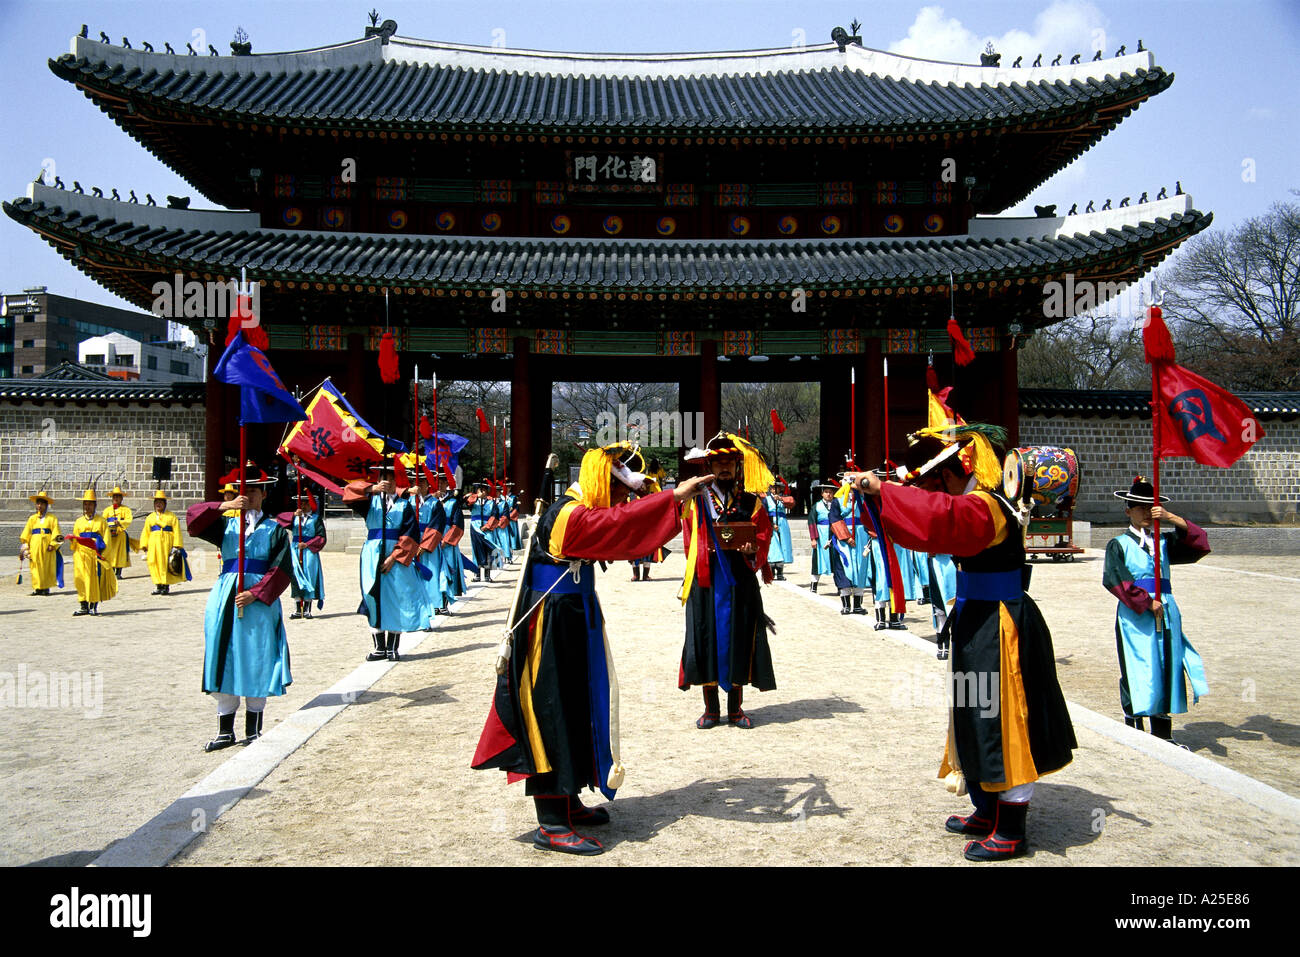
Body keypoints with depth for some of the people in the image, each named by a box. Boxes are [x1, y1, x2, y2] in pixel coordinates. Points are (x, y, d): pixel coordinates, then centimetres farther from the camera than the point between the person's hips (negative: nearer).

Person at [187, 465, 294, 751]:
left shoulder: (274, 529, 7)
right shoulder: (226, 523, 15)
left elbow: (282, 570, -2)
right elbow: (193, 517, -2)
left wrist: (255, 593, -14)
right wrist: (224, 506, -17)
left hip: (259, 602, -3)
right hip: (225, 598, 3)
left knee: (256, 665, 0)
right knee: (223, 663, 4)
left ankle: (253, 732, 11)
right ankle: (225, 732, 13)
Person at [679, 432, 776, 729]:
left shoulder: (751, 502, 9)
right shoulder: (696, 501, 9)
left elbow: (763, 536, 5)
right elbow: (690, 542, 10)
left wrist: (752, 549, -14)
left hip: (740, 583, 0)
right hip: (706, 583, 0)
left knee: (739, 639, 3)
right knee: (706, 638, 1)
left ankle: (736, 708, 17)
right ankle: (711, 709, 14)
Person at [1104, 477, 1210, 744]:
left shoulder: (1163, 541, 15)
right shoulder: (1119, 544, 2)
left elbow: (1198, 544, 0)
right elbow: (1115, 579, -11)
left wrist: (1171, 518, -9)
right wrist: (1146, 602, -16)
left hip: (1166, 609, 5)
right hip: (1134, 614, -5)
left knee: (1167, 667, 7)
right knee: (1138, 670, -4)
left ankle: (1163, 734, 16)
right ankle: (1134, 730, 4)